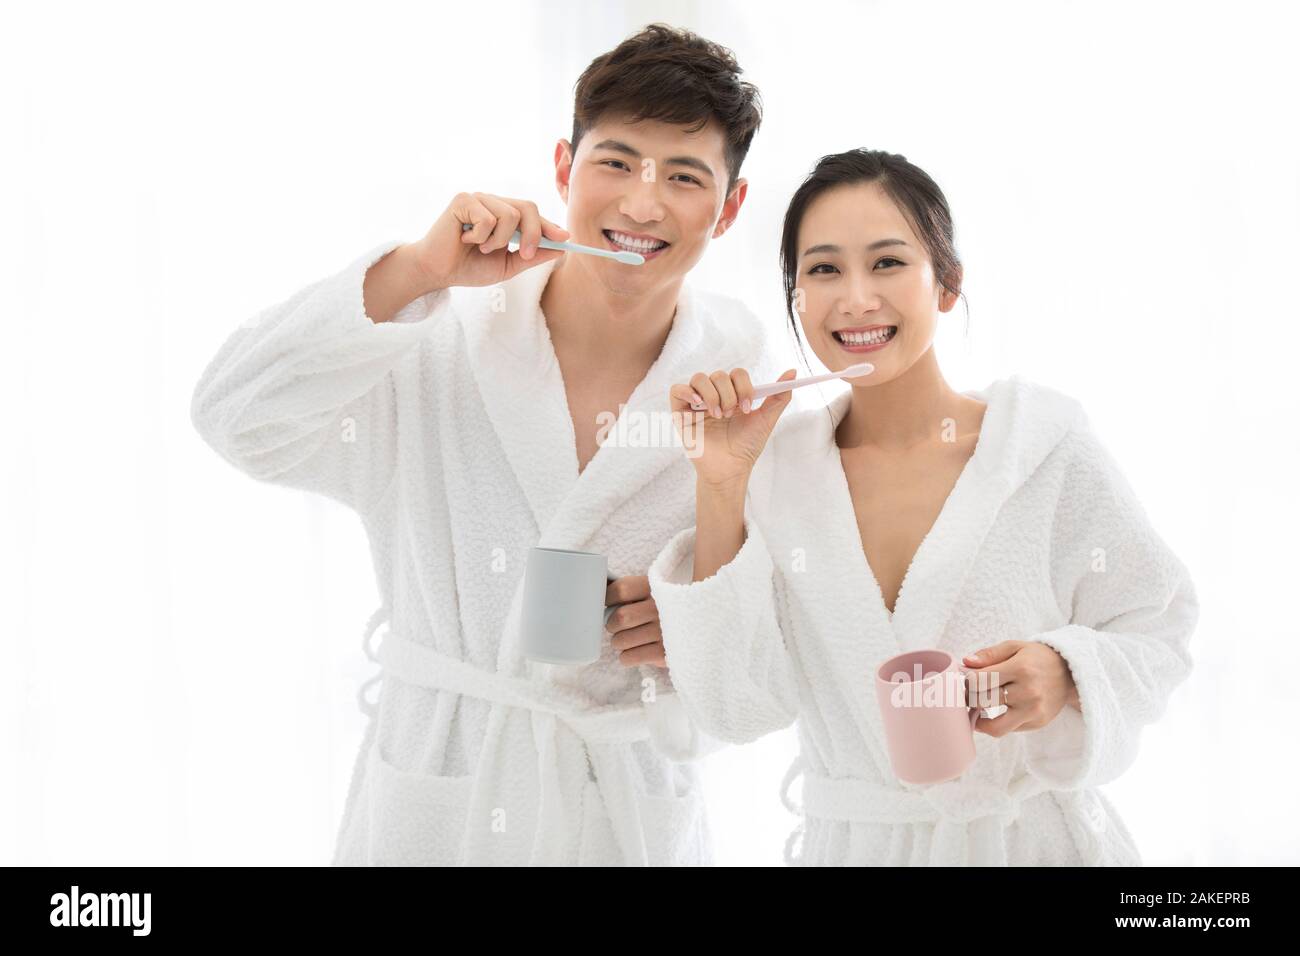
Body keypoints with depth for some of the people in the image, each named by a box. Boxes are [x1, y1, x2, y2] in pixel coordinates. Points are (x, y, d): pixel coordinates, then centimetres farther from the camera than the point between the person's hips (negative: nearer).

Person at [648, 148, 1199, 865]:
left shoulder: (1048, 452, -12)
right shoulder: (776, 468, -5)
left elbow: (1154, 635, -4)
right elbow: (736, 711, -10)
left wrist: (1064, 675, -24)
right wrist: (720, 489, -16)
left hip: (1033, 840, -2)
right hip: (850, 843, 2)